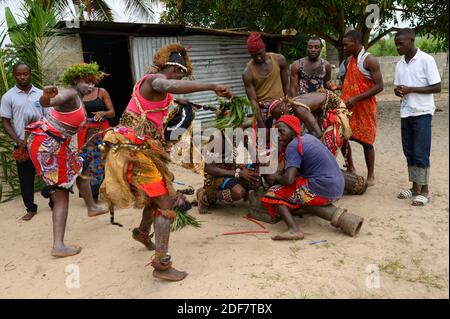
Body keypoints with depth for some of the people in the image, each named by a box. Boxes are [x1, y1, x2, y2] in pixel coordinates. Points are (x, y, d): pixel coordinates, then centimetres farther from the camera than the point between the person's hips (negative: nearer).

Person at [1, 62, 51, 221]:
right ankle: (30, 208, 20)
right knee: (26, 178, 7)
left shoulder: (41, 94, 4)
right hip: (23, 145, -1)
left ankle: (54, 202, 23)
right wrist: (18, 141, -11)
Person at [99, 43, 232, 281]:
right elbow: (170, 86, -37)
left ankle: (143, 232, 47)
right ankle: (161, 264, -10)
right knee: (165, 202, -10)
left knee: (158, 193, 24)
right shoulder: (156, 78, -12)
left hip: (138, 147, 10)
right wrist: (212, 87, -40)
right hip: (135, 148, -10)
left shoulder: (150, 80, 19)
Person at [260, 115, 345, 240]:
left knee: (273, 194, -4)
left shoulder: (293, 146, -12)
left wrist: (276, 178, -1)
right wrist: (280, 174, 11)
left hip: (322, 192, -10)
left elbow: (288, 179, -21)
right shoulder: (308, 137, 14)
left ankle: (294, 230, -22)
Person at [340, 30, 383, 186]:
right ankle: (350, 168, 22)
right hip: (348, 106, 7)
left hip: (364, 107, -7)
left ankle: (371, 176, 14)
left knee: (365, 141, 0)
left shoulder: (370, 61, -13)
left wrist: (356, 98, -23)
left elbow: (379, 86, -18)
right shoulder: (351, 60, 11)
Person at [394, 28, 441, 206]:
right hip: (405, 113, 6)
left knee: (420, 153, -5)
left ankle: (424, 190, 6)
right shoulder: (400, 64, 10)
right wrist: (398, 90, -7)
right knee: (409, 152, 9)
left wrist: (410, 89, -19)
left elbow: (437, 87, -11)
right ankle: (415, 187, 19)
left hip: (422, 112, -6)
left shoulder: (426, 60, -9)